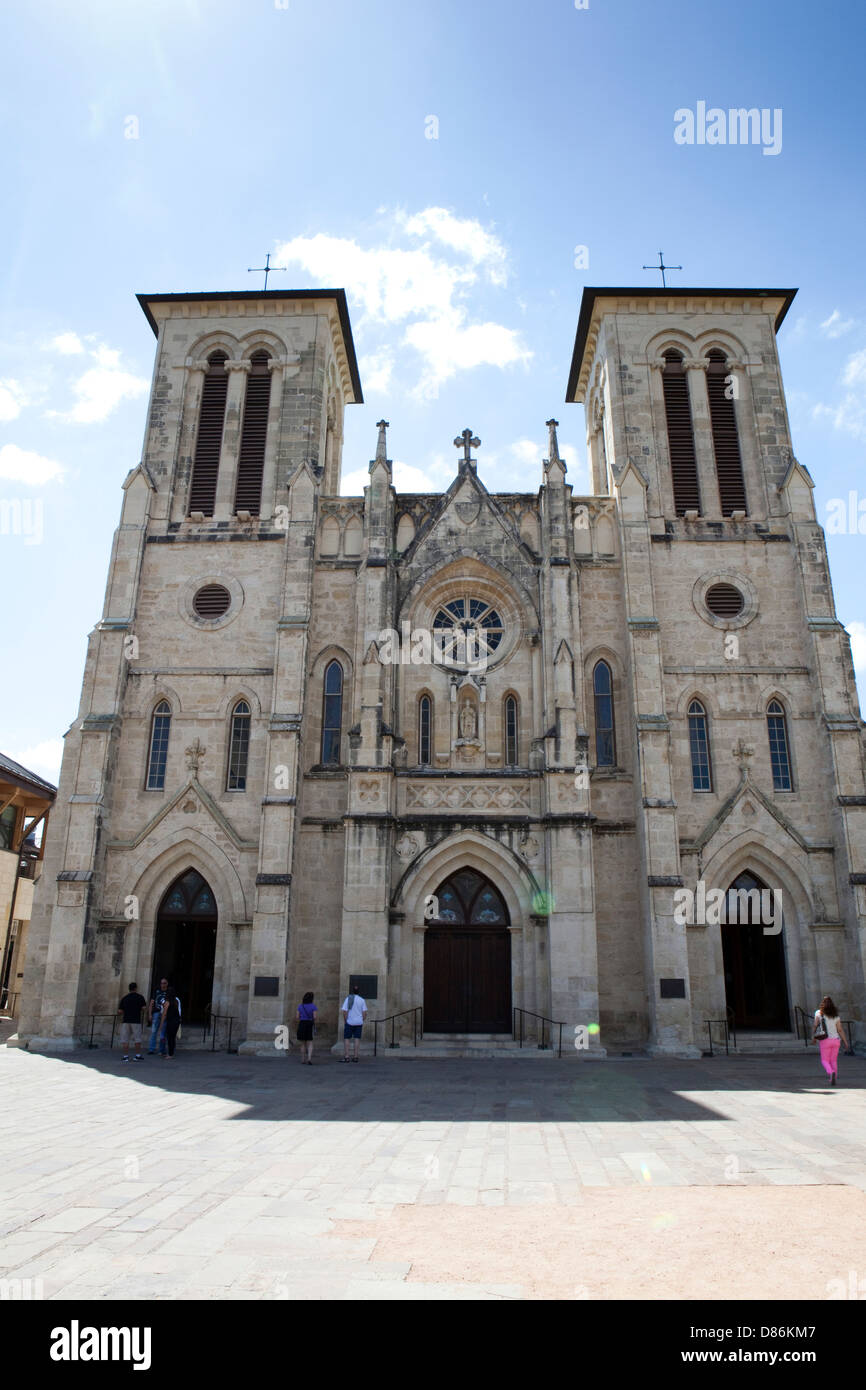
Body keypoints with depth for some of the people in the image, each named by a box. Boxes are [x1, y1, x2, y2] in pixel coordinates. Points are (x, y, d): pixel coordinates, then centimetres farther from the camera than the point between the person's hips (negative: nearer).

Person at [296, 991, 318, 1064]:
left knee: (303, 1044, 15)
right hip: (310, 1025, -2)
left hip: (301, 1025, 2)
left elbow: (298, 1017, 1)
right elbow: (315, 1017, -13)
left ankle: (303, 1060, 17)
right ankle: (309, 1058, -18)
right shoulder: (313, 1006, -6)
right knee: (310, 1044, 3)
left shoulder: (300, 1006, 2)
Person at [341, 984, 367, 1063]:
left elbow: (345, 1012, -10)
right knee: (357, 1039, 7)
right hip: (359, 1022, 2)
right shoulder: (362, 1000, 0)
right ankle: (355, 1057, 7)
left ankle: (347, 1057, 4)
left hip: (349, 1022, -2)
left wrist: (344, 1021, 0)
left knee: (347, 1038, 8)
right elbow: (364, 1013, -1)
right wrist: (363, 1021, 10)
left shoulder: (348, 999, -8)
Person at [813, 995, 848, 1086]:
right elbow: (840, 1030, 2)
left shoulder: (818, 1013, -2)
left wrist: (813, 1036, -1)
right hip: (835, 1040, 3)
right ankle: (833, 1080, 11)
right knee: (833, 1060, 15)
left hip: (825, 1040, -3)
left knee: (824, 1061, 5)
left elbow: (815, 1025, -10)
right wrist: (845, 1042, 6)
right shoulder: (836, 1015, 5)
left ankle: (831, 1072, -23)